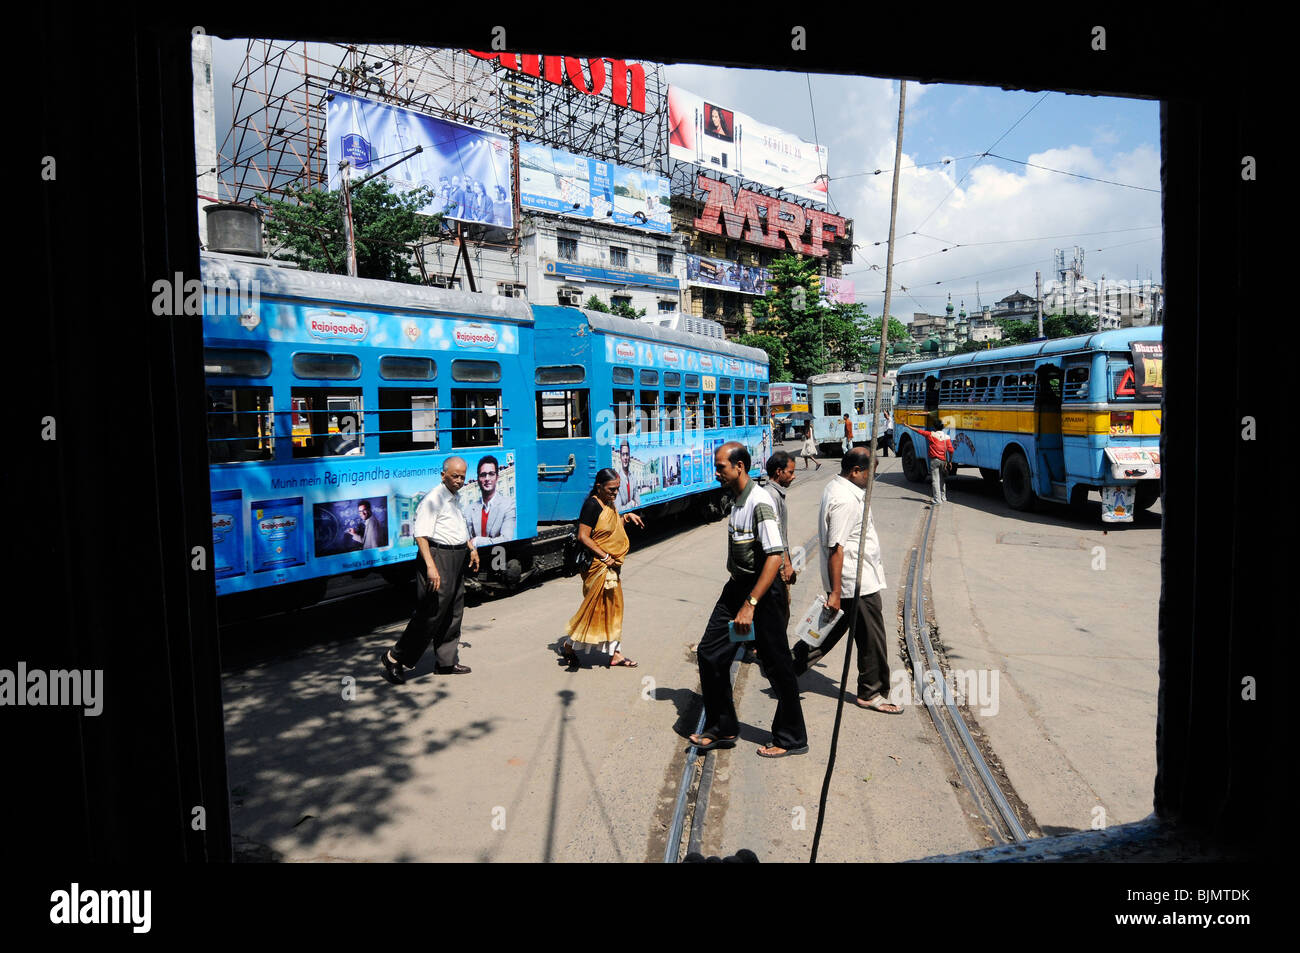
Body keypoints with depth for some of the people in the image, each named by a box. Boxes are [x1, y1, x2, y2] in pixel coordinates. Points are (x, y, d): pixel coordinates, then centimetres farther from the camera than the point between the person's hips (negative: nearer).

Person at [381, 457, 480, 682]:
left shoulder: (456, 499, 15)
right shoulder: (433, 499, -14)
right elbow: (421, 535, -22)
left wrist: (471, 549, 32)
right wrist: (431, 566, -30)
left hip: (457, 560, 9)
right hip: (439, 556, -9)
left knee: (453, 613, 13)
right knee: (431, 613, -8)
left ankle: (446, 661, 24)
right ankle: (395, 659, 4)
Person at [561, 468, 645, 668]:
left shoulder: (609, 504, 10)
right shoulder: (592, 505, -17)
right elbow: (583, 537, -21)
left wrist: (626, 516, 10)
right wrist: (605, 557, -20)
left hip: (611, 566, 9)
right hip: (597, 567, -9)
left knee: (612, 607, 12)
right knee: (594, 607, 0)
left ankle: (614, 652, 20)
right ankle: (570, 645, 18)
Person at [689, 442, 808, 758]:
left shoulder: (760, 503, -21)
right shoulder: (736, 498, 9)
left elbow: (775, 557, -28)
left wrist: (750, 604, -30)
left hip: (763, 590, -9)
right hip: (737, 586, 9)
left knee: (777, 666, 3)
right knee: (710, 653, 7)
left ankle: (792, 739, 18)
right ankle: (723, 729, 20)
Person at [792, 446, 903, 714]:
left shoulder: (835, 488, 9)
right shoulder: (846, 501, -24)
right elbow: (836, 548, -26)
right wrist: (835, 593, -25)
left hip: (847, 581, 10)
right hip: (858, 583, -10)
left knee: (833, 627, 18)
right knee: (871, 638, 4)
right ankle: (871, 694, 19)